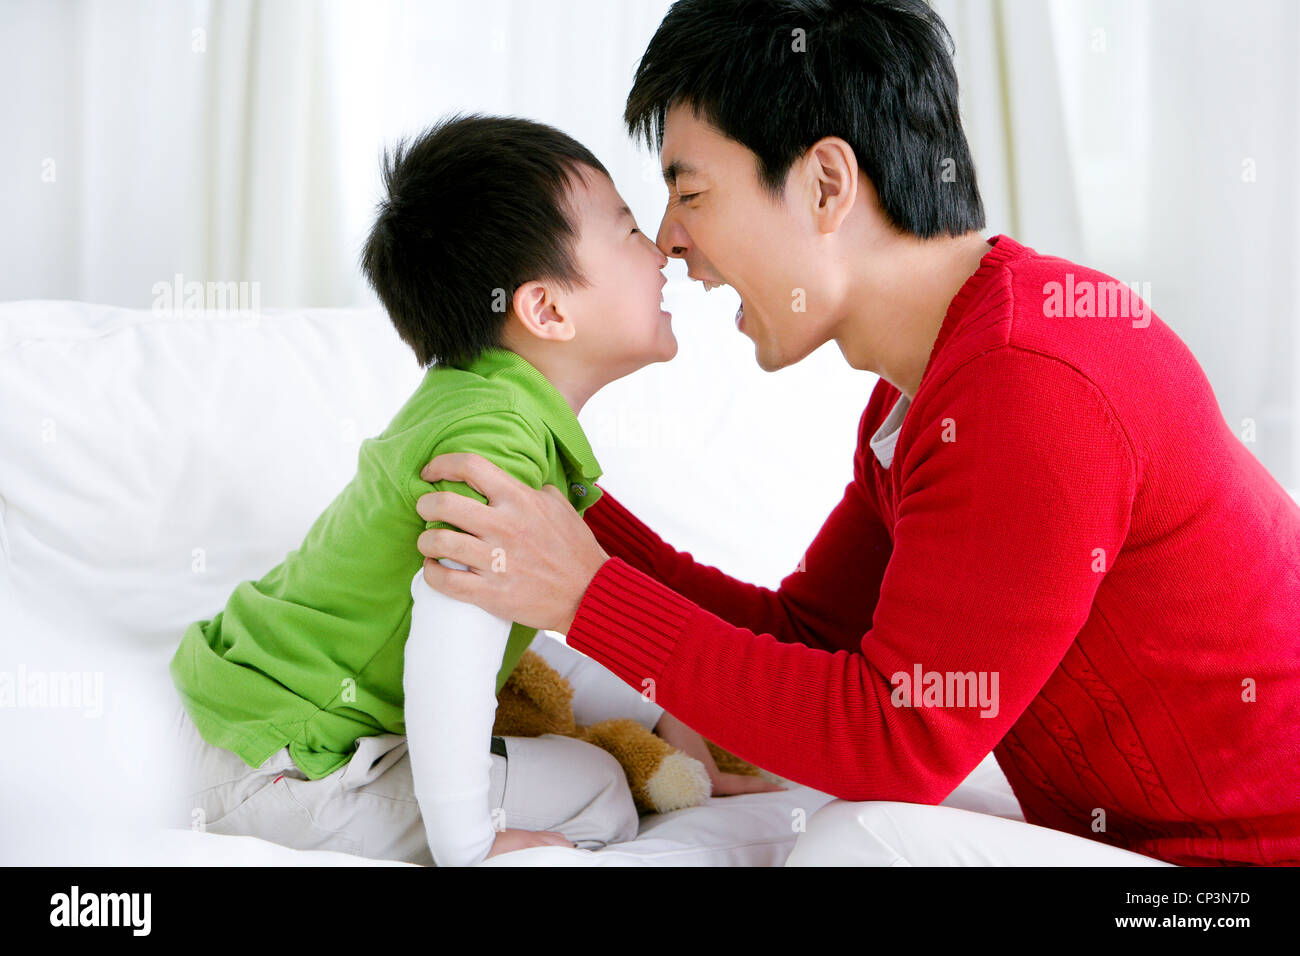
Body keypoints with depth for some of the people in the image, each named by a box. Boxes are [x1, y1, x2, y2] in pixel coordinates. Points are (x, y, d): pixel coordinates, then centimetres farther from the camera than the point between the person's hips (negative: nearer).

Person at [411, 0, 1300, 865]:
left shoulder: (1033, 385, -26)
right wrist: (568, 508, 3)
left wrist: (589, 596, -19)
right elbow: (802, 630, 9)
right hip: (1136, 836, 9)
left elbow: (897, 740, -24)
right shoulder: (909, 404, 7)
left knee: (862, 838, -24)